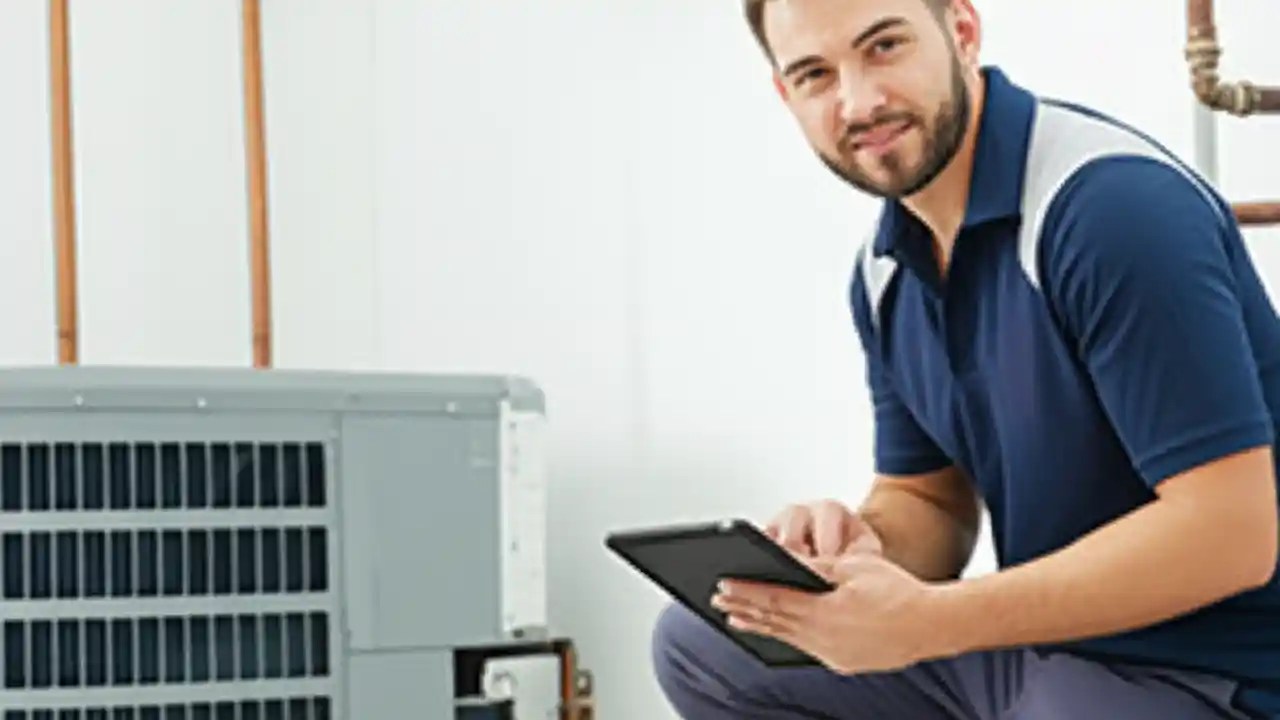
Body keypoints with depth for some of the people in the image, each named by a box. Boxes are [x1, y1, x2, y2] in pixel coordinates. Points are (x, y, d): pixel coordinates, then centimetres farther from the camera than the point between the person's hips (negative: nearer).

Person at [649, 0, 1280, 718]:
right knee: (698, 643, 5)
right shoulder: (886, 269, 6)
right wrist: (858, 546, -10)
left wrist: (926, 620, -26)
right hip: (1040, 639, 8)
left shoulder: (1116, 202, -21)